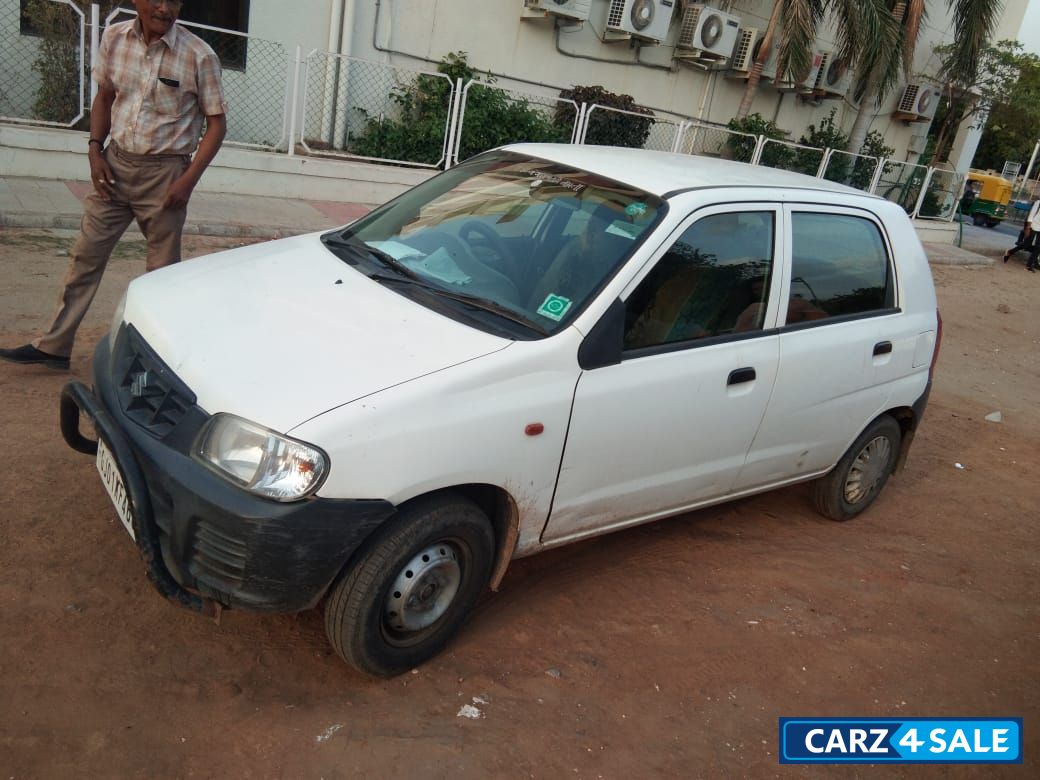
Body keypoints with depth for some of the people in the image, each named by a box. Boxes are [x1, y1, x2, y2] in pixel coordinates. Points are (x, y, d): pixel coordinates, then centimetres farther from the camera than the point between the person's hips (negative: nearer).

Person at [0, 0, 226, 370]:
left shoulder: (199, 56, -12)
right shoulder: (114, 38, 2)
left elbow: (216, 123, -8)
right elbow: (104, 97, 14)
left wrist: (188, 180, -15)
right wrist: (95, 150, 2)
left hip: (164, 172, -4)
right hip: (115, 164, 4)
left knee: (163, 270, 4)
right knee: (85, 255, 7)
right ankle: (54, 346, 17)